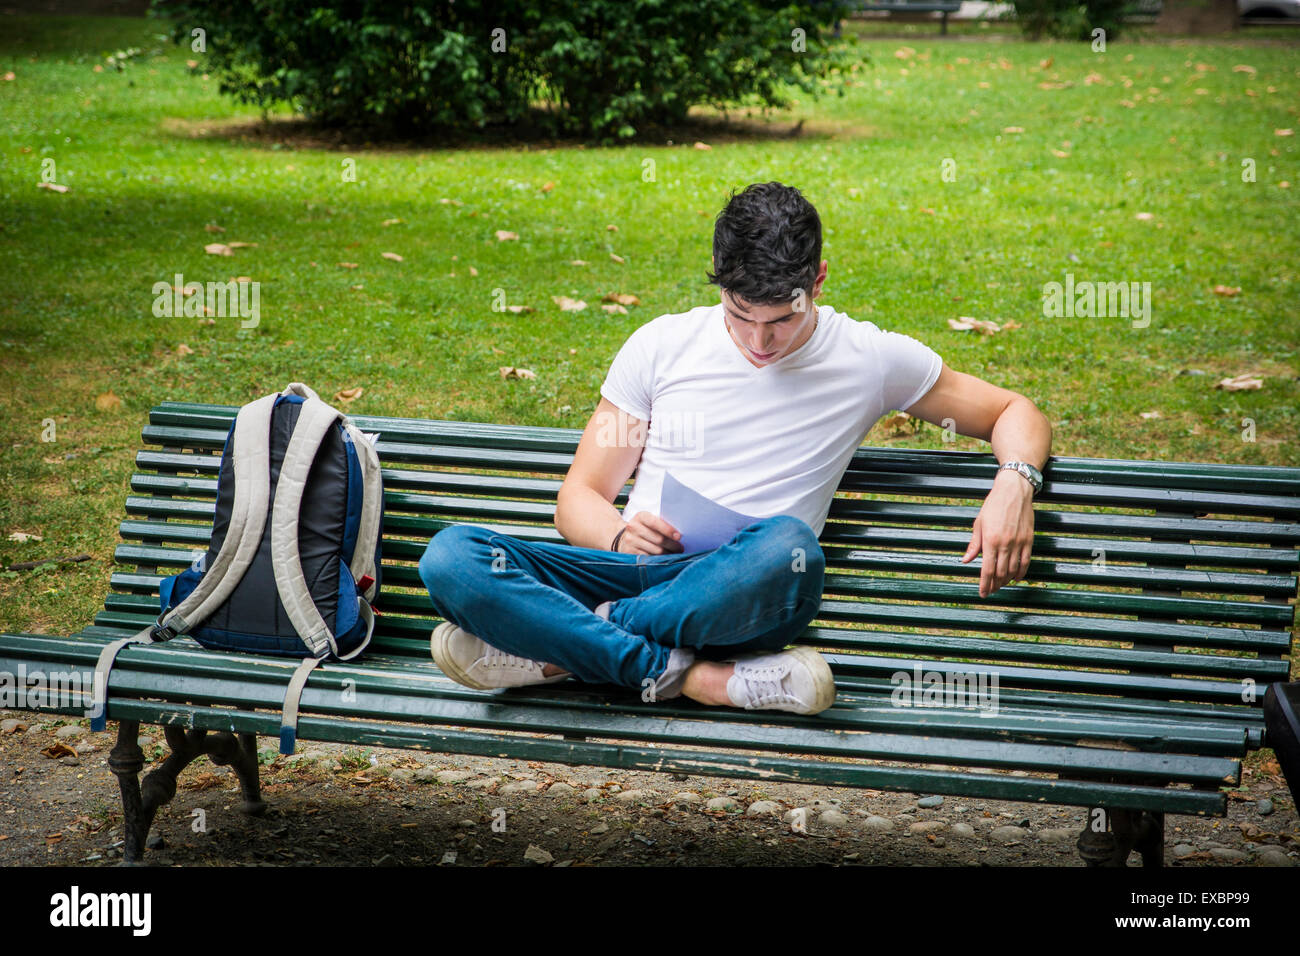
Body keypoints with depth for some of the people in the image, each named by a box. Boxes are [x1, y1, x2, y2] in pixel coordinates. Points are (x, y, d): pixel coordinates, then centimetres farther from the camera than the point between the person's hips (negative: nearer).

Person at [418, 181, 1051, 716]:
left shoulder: (870, 361, 8)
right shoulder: (662, 345, 11)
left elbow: (1014, 413, 17)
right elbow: (579, 497, 12)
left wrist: (1014, 481, -7)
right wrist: (620, 535, -12)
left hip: (736, 595, -1)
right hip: (629, 569, 2)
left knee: (790, 547, -40)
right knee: (451, 555, -26)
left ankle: (557, 647, -23)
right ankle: (695, 676, -30)